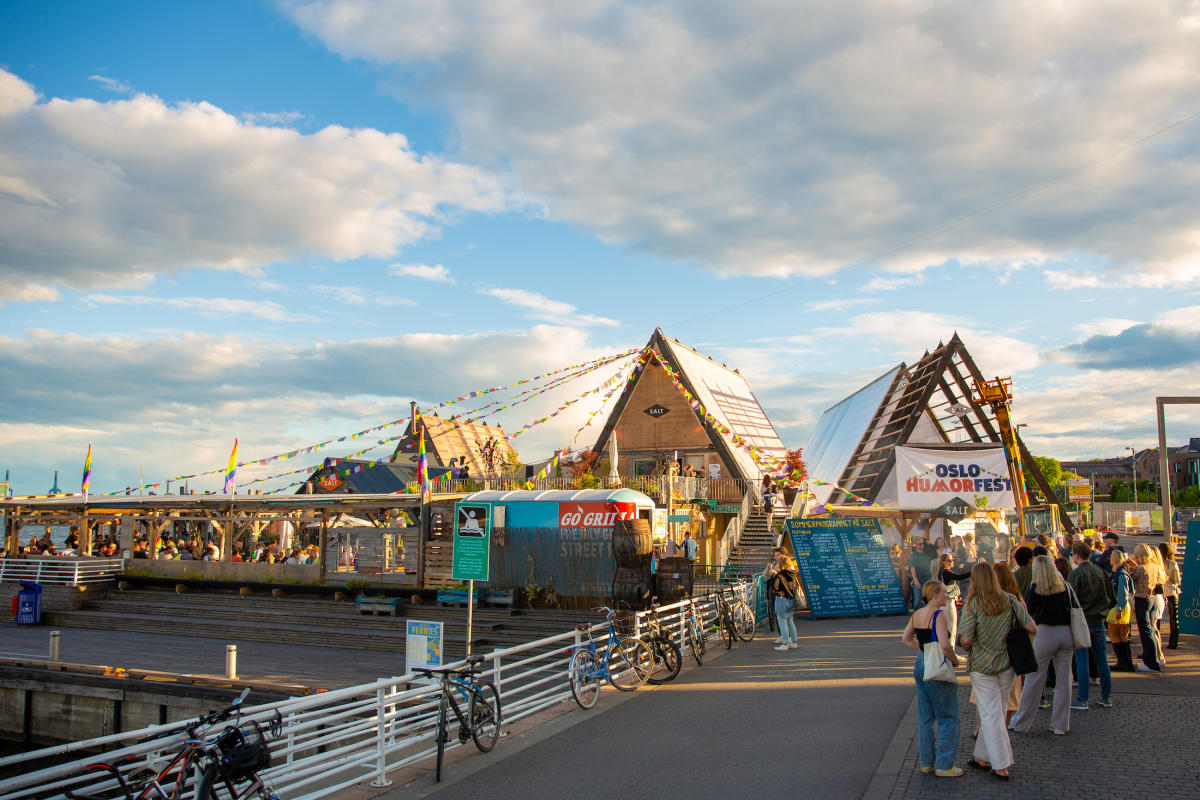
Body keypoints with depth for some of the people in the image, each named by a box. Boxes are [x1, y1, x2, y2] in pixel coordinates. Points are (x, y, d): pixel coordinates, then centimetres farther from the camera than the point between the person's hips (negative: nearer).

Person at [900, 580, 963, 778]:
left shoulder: (917, 614, 6)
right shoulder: (939, 615, -18)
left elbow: (906, 639, 16)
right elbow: (945, 645, -27)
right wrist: (955, 659, -9)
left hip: (920, 666, 8)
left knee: (925, 717, 16)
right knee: (948, 718, 5)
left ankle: (925, 761, 23)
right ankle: (944, 765, 9)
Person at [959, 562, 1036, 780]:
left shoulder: (973, 604, -14)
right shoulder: (1010, 600, -5)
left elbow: (965, 640, -17)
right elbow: (1032, 628, -6)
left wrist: (968, 647, 5)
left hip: (982, 664, -4)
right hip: (1006, 664, 4)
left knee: (990, 714, 3)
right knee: (997, 711, 15)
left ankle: (1001, 766, 3)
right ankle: (983, 757, 26)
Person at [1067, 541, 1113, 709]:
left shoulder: (1076, 574, -13)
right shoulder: (1100, 572, 4)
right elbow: (1112, 599, 9)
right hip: (1099, 621, 6)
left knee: (1082, 661, -2)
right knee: (1101, 659, 13)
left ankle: (1082, 700, 2)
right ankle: (1106, 697, 20)